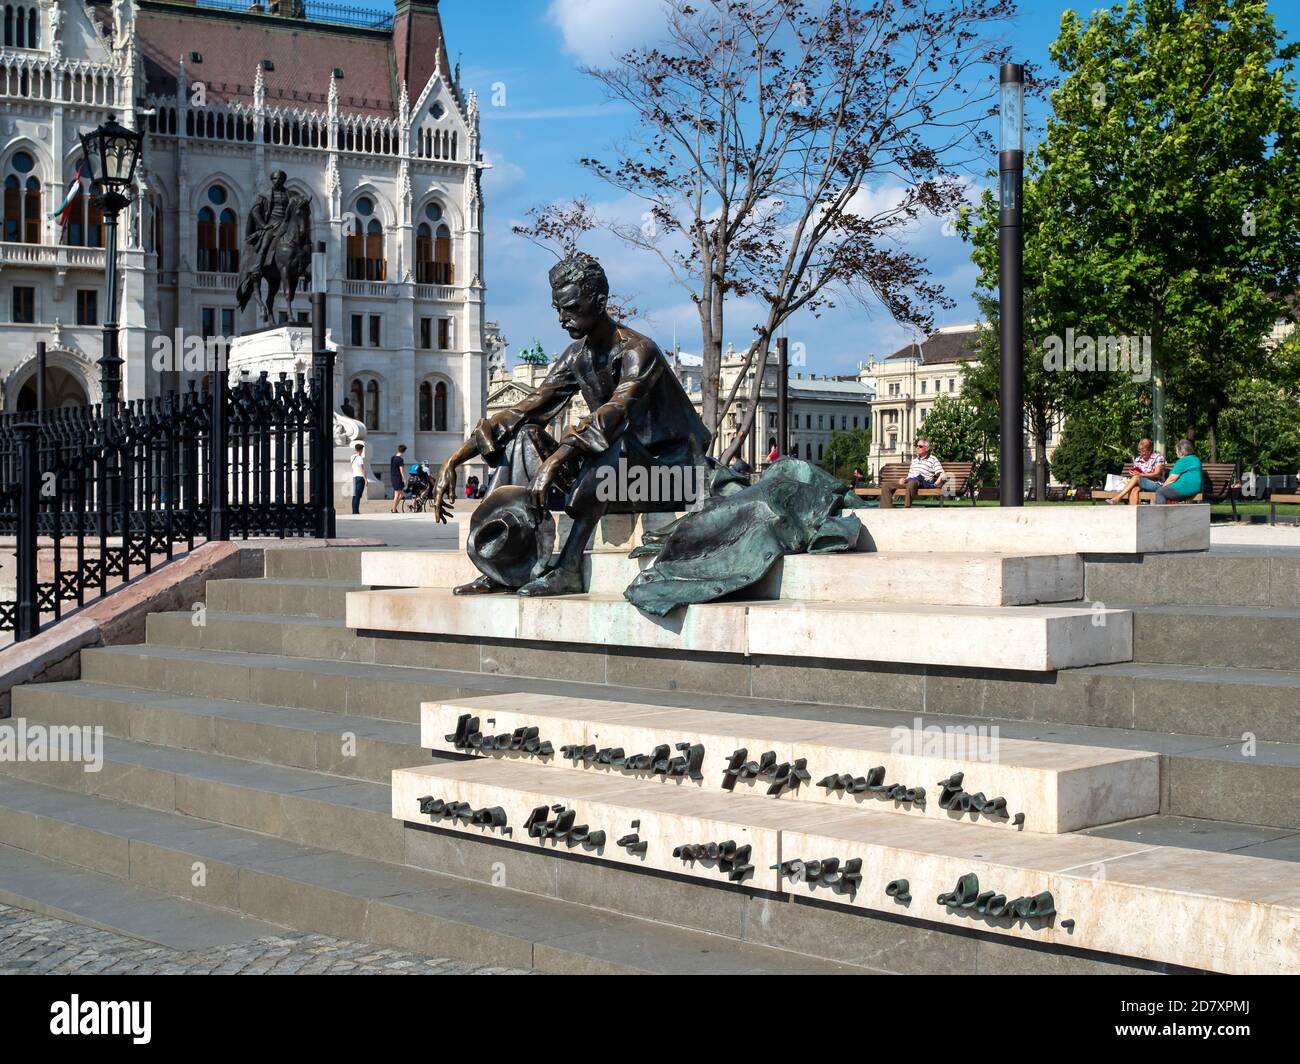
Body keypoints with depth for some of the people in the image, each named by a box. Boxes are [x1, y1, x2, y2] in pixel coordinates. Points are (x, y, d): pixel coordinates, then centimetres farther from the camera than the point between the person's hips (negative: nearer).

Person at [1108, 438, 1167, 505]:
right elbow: (1136, 473, 11)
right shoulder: (1138, 459, 15)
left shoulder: (1158, 457, -1)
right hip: (1141, 485, 5)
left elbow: (1157, 474, -10)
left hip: (1156, 484, -5)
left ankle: (1117, 498, -35)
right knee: (1134, 489, -32)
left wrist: (1141, 474, -21)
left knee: (1136, 478, -29)